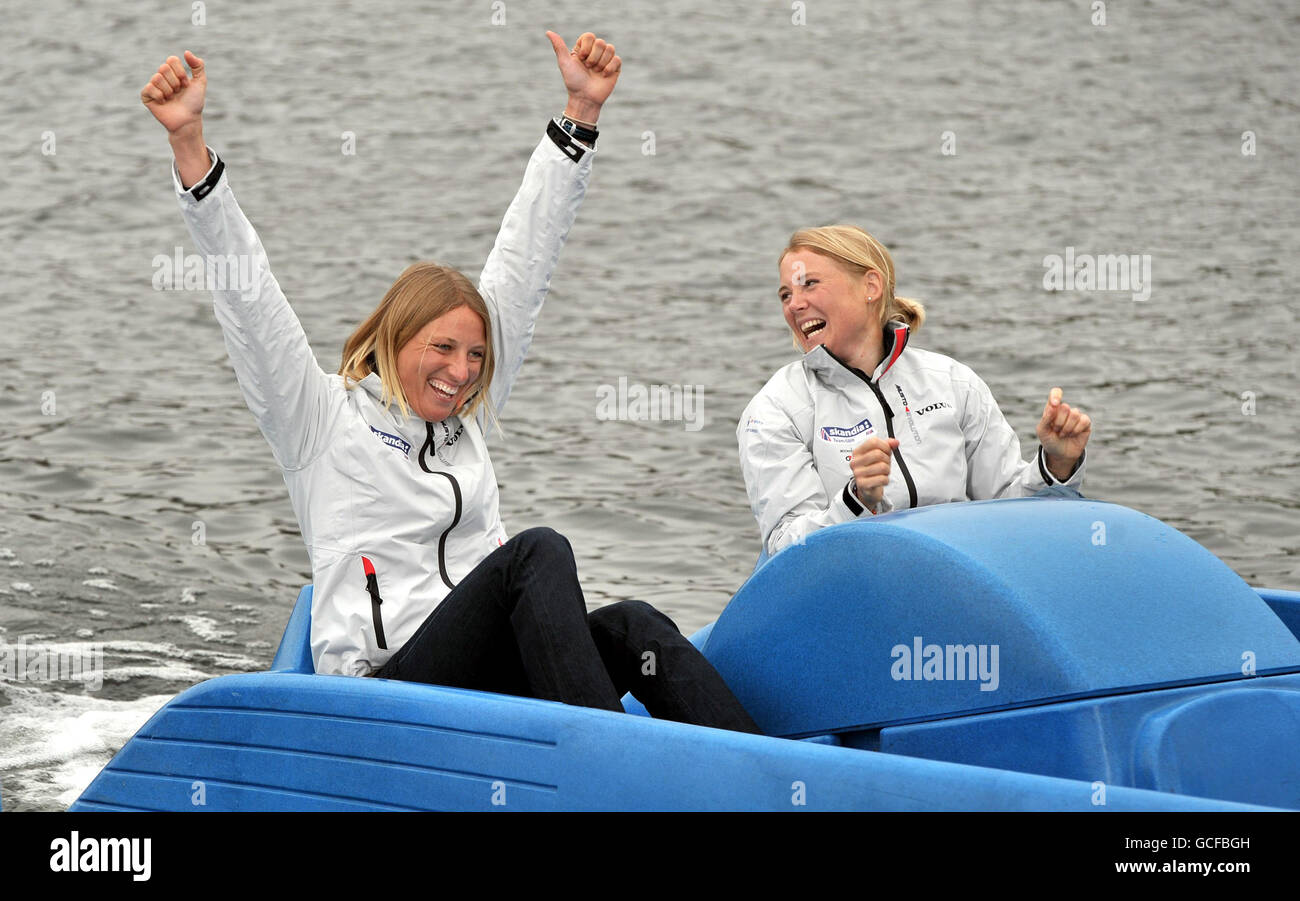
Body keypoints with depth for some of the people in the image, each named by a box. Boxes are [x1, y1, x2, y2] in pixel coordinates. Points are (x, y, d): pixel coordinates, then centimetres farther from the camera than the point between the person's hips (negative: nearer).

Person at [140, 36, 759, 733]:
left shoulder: (468, 415, 23)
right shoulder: (323, 417, 9)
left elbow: (524, 261, 23)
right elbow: (245, 292, -1)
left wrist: (580, 115, 23)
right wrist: (188, 144, -9)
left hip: (492, 687, 6)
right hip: (387, 687, -6)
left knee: (631, 630, -24)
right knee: (538, 552, -30)